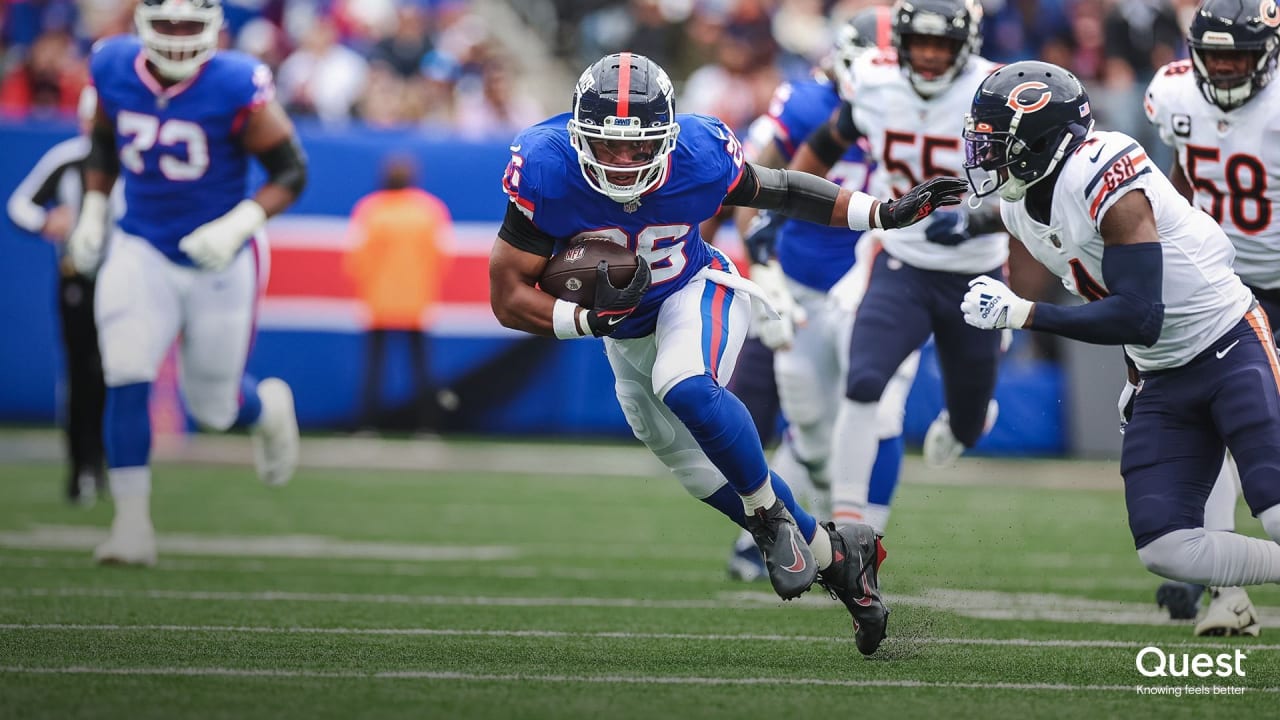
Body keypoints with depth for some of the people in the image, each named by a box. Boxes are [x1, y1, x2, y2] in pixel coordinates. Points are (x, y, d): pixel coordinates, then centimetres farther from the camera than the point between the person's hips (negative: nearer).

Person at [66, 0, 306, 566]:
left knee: (213, 407, 10)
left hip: (219, 262, -2)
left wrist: (239, 225, -26)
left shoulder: (236, 89, -20)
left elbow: (291, 171, -13)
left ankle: (269, 408, 47)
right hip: (141, 252, 2)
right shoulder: (114, 70, -7)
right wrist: (92, 212, 5)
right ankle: (132, 524, -8)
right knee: (127, 380, -16)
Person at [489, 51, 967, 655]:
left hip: (696, 292, -3)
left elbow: (777, 191, -7)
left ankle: (770, 512, -11)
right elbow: (508, 298, -24)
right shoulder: (546, 171, -30)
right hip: (625, 332, 3)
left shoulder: (700, 158, -28)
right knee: (699, 465, 12)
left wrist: (886, 214, -12)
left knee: (684, 387, -35)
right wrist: (591, 317, -40)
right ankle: (836, 555, 30)